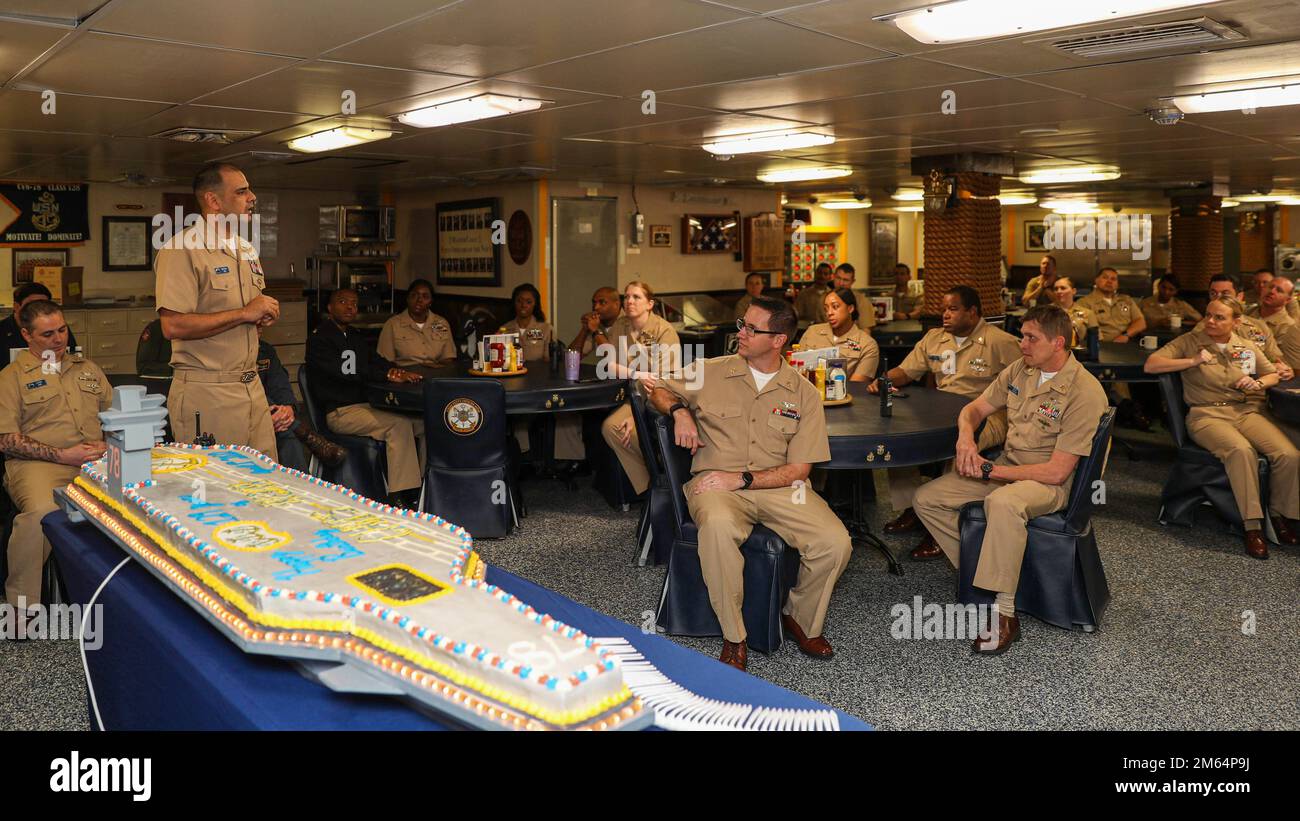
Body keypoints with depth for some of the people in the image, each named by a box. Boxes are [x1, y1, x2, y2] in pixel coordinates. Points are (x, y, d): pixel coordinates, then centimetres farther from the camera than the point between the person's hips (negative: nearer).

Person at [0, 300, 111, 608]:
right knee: (41, 512, -38)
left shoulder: (87, 368, 26)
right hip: (39, 464, -3)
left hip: (96, 461, 4)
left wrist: (107, 445, 3)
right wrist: (63, 455, -10)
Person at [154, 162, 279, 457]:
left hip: (252, 386, 7)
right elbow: (173, 326, -21)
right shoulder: (181, 250, -11)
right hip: (205, 392, -7)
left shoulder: (248, 250, 17)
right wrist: (244, 314, -16)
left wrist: (263, 315, 4)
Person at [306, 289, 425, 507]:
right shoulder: (319, 339, -5)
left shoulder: (355, 337, 21)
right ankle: (400, 498, -29)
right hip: (339, 413, -8)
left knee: (425, 422, -10)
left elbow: (377, 360, 17)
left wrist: (396, 370, -8)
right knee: (399, 424, -29)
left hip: (365, 405, 8)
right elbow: (344, 372, -19)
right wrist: (387, 374, -22)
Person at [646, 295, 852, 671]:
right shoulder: (709, 372, 6)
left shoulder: (804, 394, 4)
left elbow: (798, 469, 0)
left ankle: (801, 619, 8)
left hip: (777, 486, 1)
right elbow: (659, 390, 20)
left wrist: (741, 479, -14)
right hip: (715, 483, -1)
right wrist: (679, 411, -3)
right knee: (719, 527, -38)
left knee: (835, 542, -23)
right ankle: (733, 638, -19)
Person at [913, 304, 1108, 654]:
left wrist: (990, 470, -18)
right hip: (1004, 467, 8)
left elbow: (1056, 471, -22)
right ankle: (977, 571, 2)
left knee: (1002, 502, -41)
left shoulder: (1085, 392, -19)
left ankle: (1004, 615, -32)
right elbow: (975, 408, 13)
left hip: (1048, 482, -8)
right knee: (927, 498, -4)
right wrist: (965, 436, -12)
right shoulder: (1020, 369, 3)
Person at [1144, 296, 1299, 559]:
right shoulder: (1189, 342, 9)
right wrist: (1192, 361, -9)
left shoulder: (1247, 348, 20)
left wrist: (1258, 383, 5)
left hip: (1248, 411, 4)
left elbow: (1273, 374, 29)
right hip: (1207, 414, -4)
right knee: (1241, 450, -37)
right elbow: (1150, 365, -1)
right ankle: (1252, 525, -30)